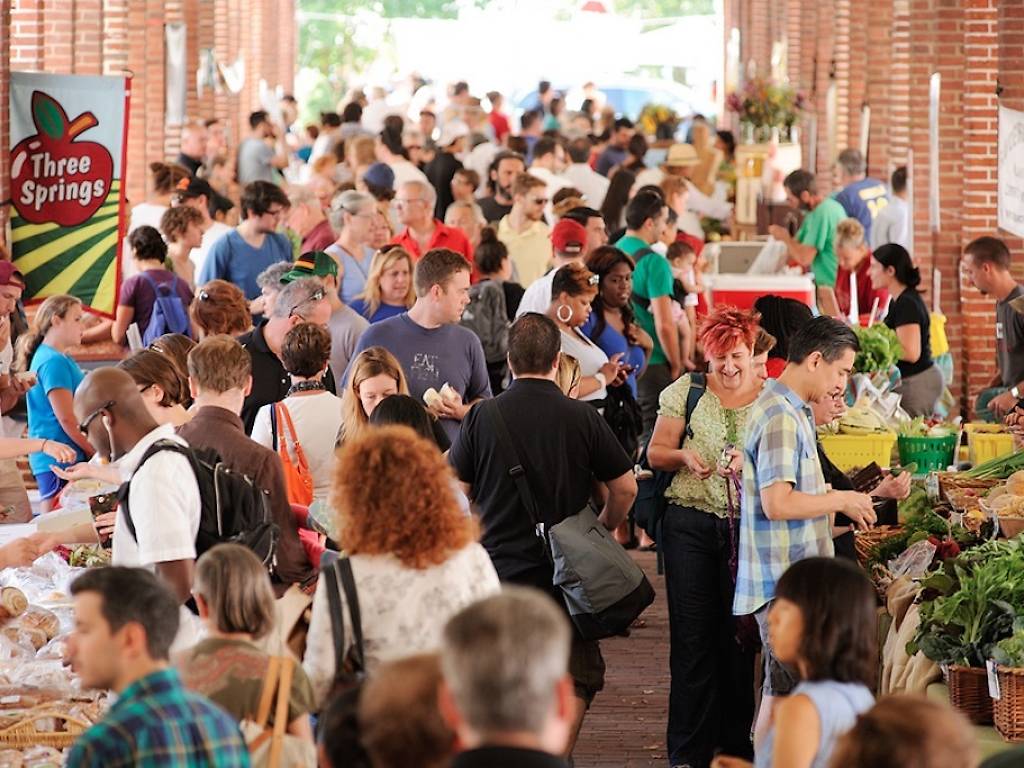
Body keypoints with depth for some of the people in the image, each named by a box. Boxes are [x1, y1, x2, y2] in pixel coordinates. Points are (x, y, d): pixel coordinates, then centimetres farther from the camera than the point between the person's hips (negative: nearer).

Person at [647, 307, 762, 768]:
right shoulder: (686, 390, 6)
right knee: (692, 637, -1)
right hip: (690, 522, 0)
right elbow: (655, 453, 8)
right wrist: (684, 457, -13)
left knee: (738, 637, 3)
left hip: (747, 525, 0)